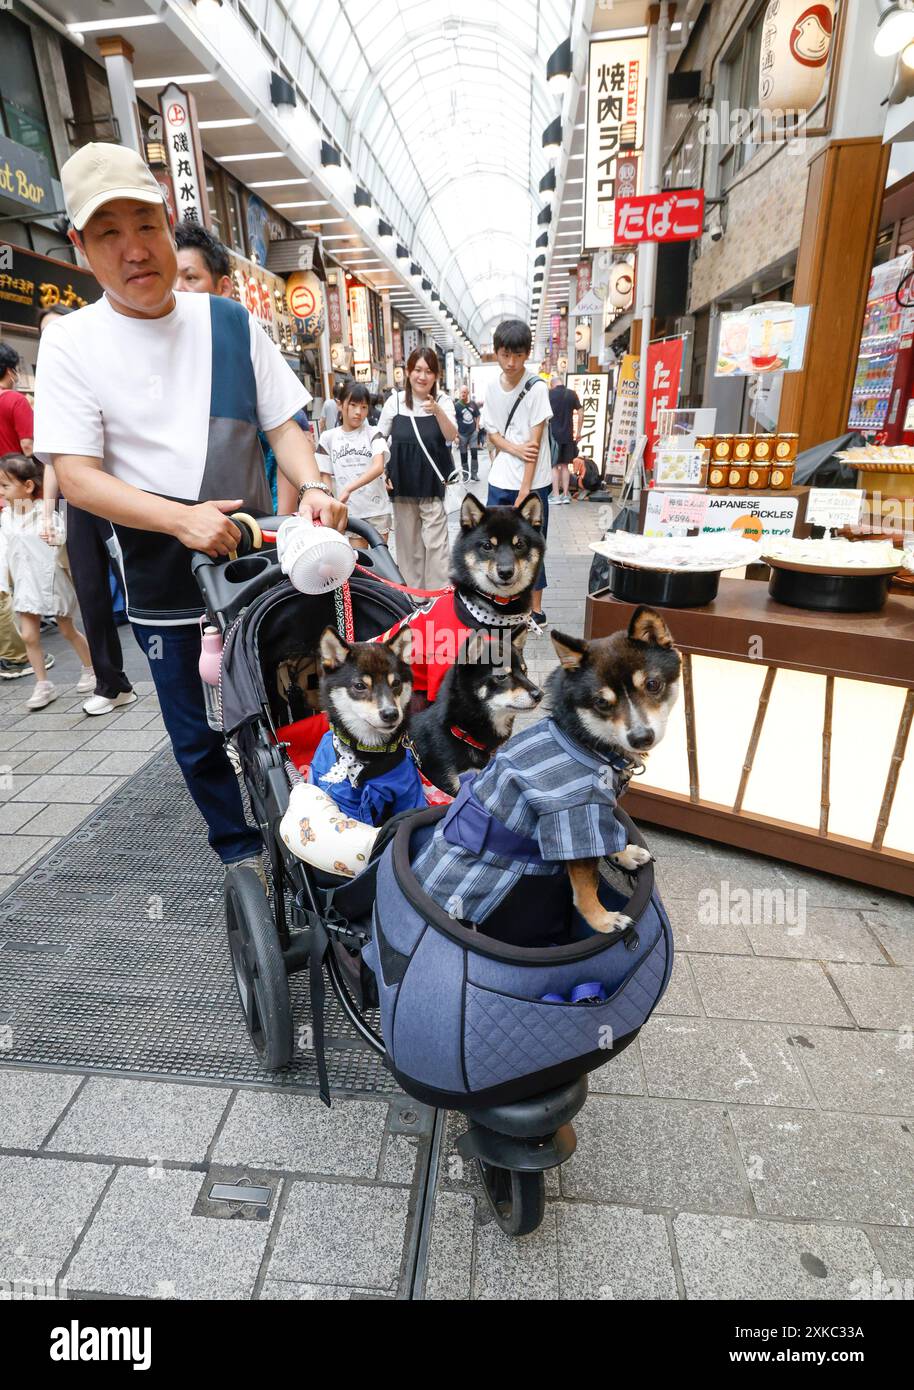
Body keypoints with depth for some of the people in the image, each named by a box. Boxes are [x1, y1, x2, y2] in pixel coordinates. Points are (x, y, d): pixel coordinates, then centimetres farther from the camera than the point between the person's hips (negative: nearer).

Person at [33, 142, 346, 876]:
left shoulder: (232, 322, 2)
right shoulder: (73, 342, -5)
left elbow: (283, 424, 4)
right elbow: (76, 476, -11)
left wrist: (312, 488, -17)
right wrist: (182, 518, -27)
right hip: (162, 583, -1)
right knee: (196, 736, 11)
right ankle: (241, 849, 35)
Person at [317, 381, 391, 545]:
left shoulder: (373, 434, 1)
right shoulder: (328, 438, 4)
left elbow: (379, 467, -15)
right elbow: (326, 476, 7)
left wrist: (349, 488, -27)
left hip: (377, 508, 0)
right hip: (348, 511, 0)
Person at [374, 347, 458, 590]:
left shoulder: (443, 401, -1)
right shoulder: (395, 401, 1)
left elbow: (451, 436, -17)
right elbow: (379, 439, 10)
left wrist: (437, 411, -34)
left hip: (433, 484, -2)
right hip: (402, 484, 2)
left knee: (435, 543, -7)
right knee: (408, 542, 8)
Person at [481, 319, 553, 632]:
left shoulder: (537, 387, -10)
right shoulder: (492, 387, 5)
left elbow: (535, 441, -13)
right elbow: (492, 433, 8)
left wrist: (524, 492, -16)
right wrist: (516, 449, -14)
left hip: (532, 483, -4)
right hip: (499, 481, 5)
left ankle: (536, 612, 15)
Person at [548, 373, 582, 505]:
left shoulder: (549, 394, -3)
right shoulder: (572, 394, 5)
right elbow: (580, 412, 5)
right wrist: (578, 432, 11)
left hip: (553, 434, -3)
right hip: (568, 435, 3)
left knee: (554, 466, 2)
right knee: (565, 465, 10)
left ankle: (556, 496, -2)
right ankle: (565, 495, 10)